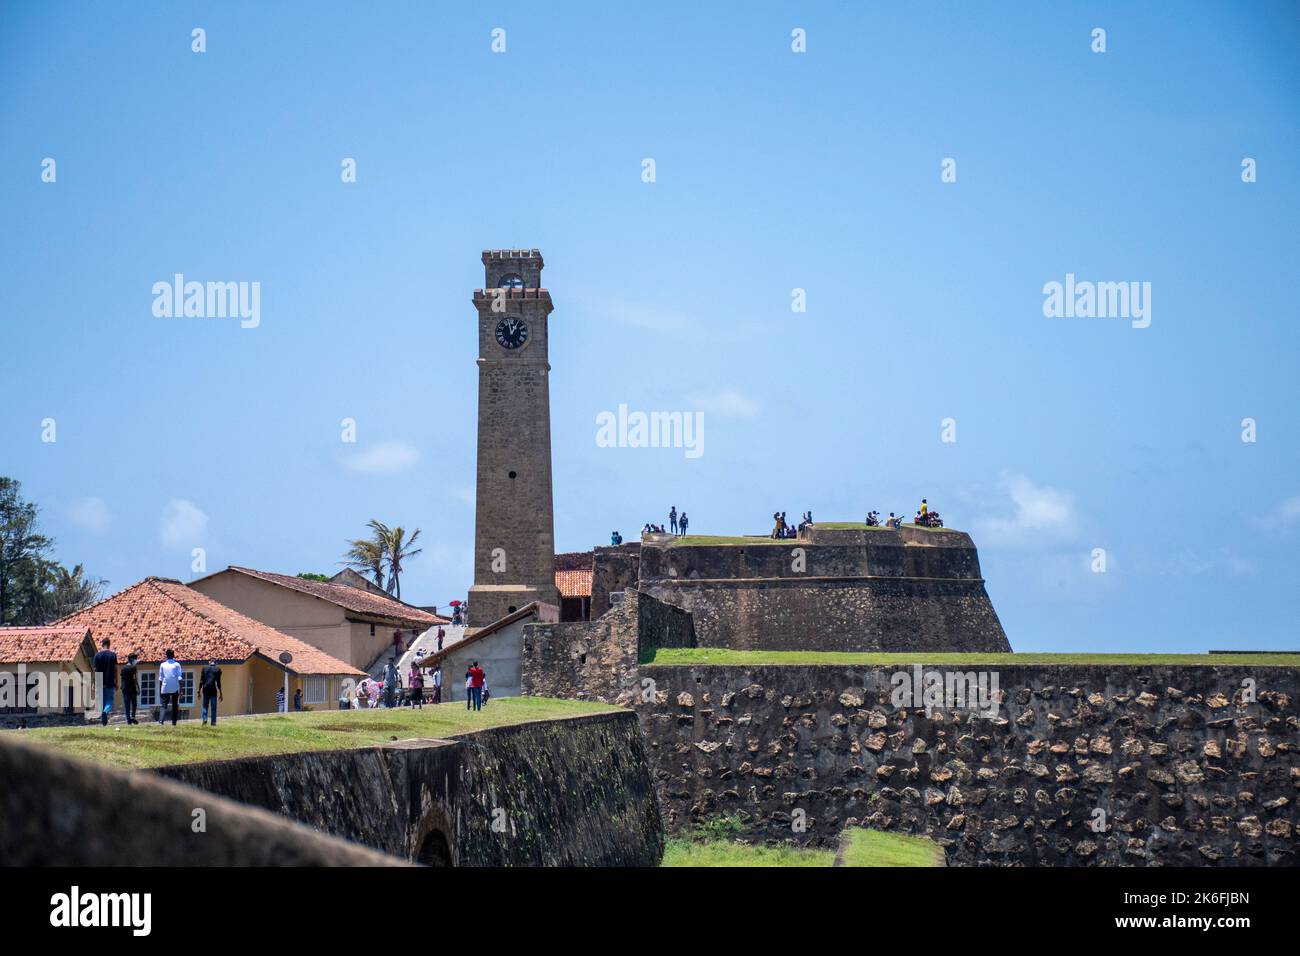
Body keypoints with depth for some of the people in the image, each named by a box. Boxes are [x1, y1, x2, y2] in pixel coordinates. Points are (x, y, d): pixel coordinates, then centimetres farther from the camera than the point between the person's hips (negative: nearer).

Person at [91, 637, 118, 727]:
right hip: (110, 683, -1)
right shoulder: (113, 655, -3)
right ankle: (106, 712, -25)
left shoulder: (97, 655, -1)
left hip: (100, 683, 1)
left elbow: (95, 670, -1)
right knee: (109, 700, 4)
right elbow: (115, 670, -2)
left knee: (102, 701, 11)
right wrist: (116, 683, 4)